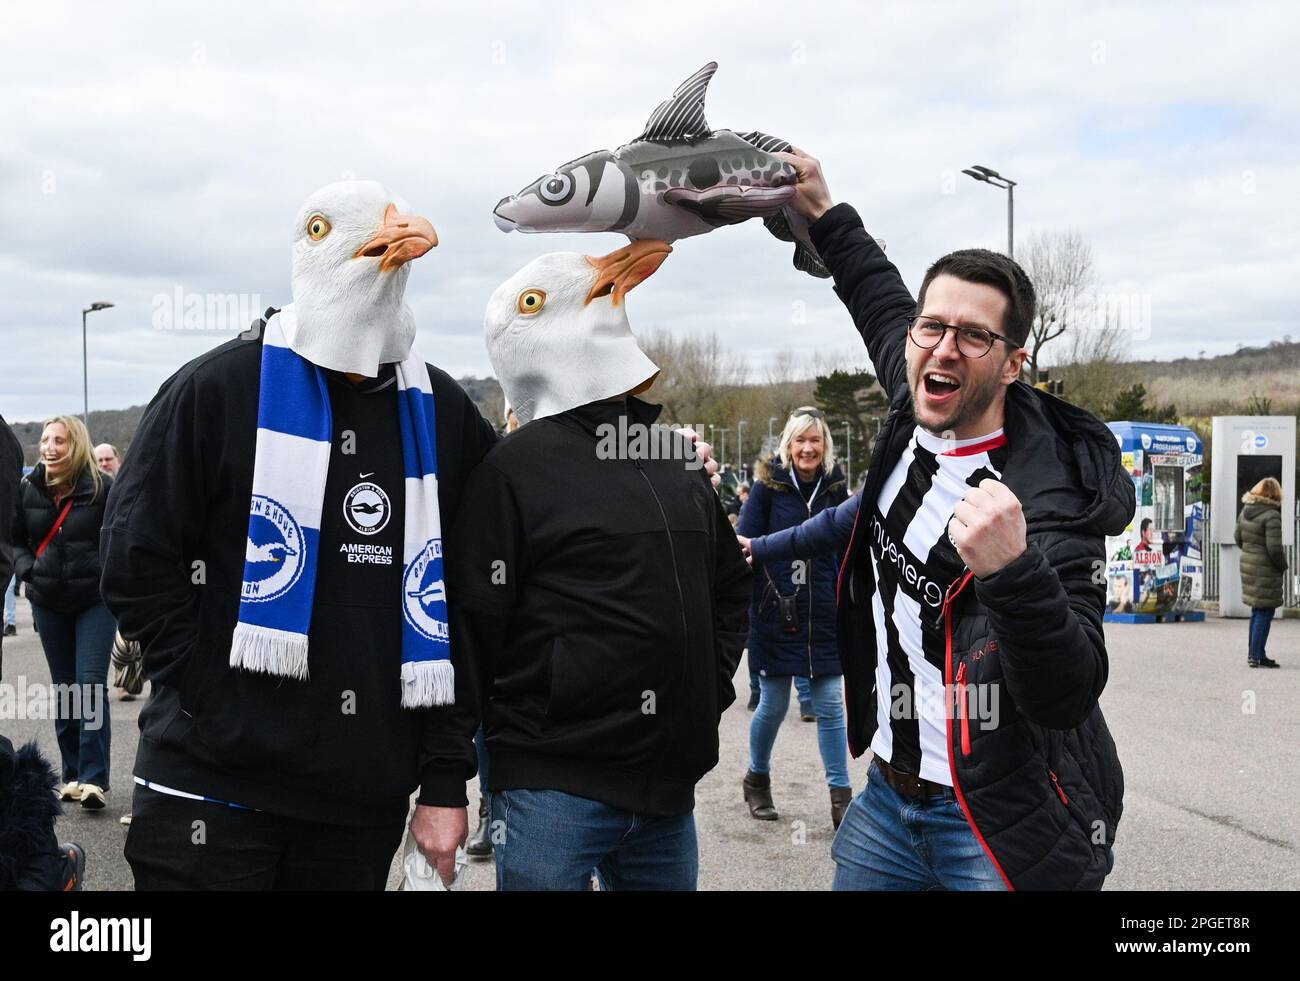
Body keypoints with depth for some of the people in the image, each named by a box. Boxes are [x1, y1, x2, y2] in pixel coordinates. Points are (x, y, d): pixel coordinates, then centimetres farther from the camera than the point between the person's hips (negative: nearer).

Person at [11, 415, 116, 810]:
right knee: (64, 687, 10)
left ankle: (94, 778, -10)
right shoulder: (27, 489, 0)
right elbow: (15, 539, 12)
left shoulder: (102, 487, -10)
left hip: (96, 599, -4)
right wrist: (28, 570, -4)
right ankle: (73, 774, 19)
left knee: (92, 685, -11)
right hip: (48, 602, 4)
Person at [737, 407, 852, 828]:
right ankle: (757, 779, 30)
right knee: (773, 706, 7)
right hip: (775, 614, -2)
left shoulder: (834, 487, 6)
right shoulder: (768, 486, -4)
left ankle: (841, 794, 11)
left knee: (830, 705, 2)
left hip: (823, 616, 2)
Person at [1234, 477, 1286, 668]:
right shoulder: (1272, 516, -19)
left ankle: (1254, 653, 26)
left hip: (1247, 564, 8)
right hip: (1266, 569, -8)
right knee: (1265, 611, 0)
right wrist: (1283, 566, -7)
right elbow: (1274, 547, -21)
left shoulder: (1245, 511, 5)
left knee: (1257, 609, 19)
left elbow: (1238, 537, 14)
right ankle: (1257, 656, 2)